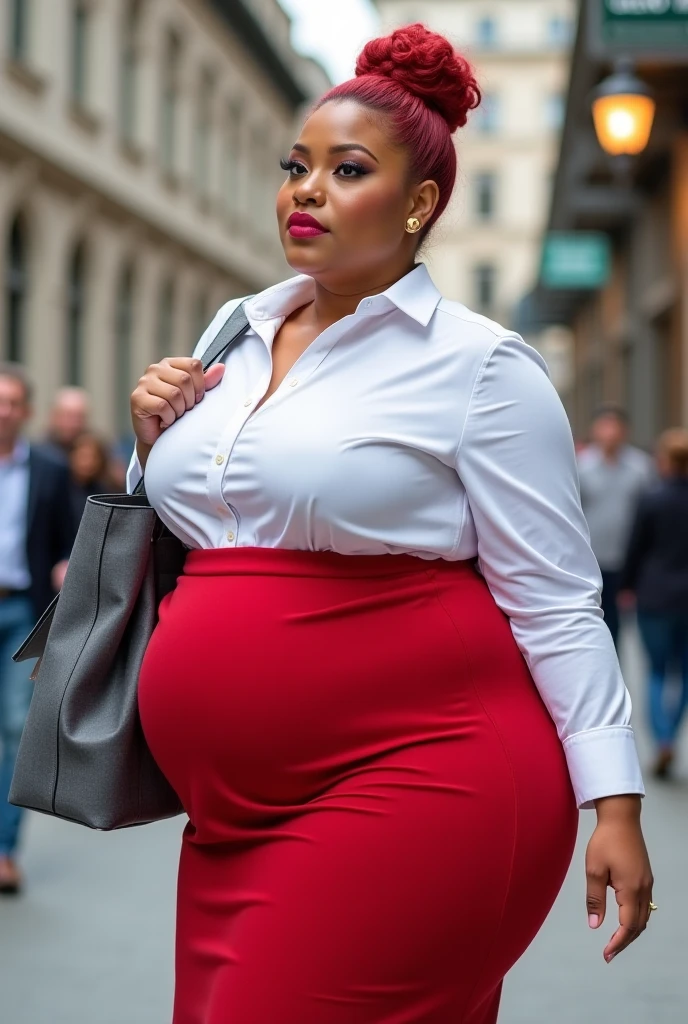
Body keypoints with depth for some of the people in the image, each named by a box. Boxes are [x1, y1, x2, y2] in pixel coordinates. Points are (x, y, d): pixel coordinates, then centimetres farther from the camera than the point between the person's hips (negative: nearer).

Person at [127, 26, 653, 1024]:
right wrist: (155, 442, 4)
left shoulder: (477, 365, -6)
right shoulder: (235, 332, 12)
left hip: (416, 787, -6)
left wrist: (615, 807, -10)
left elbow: (555, 602, -6)